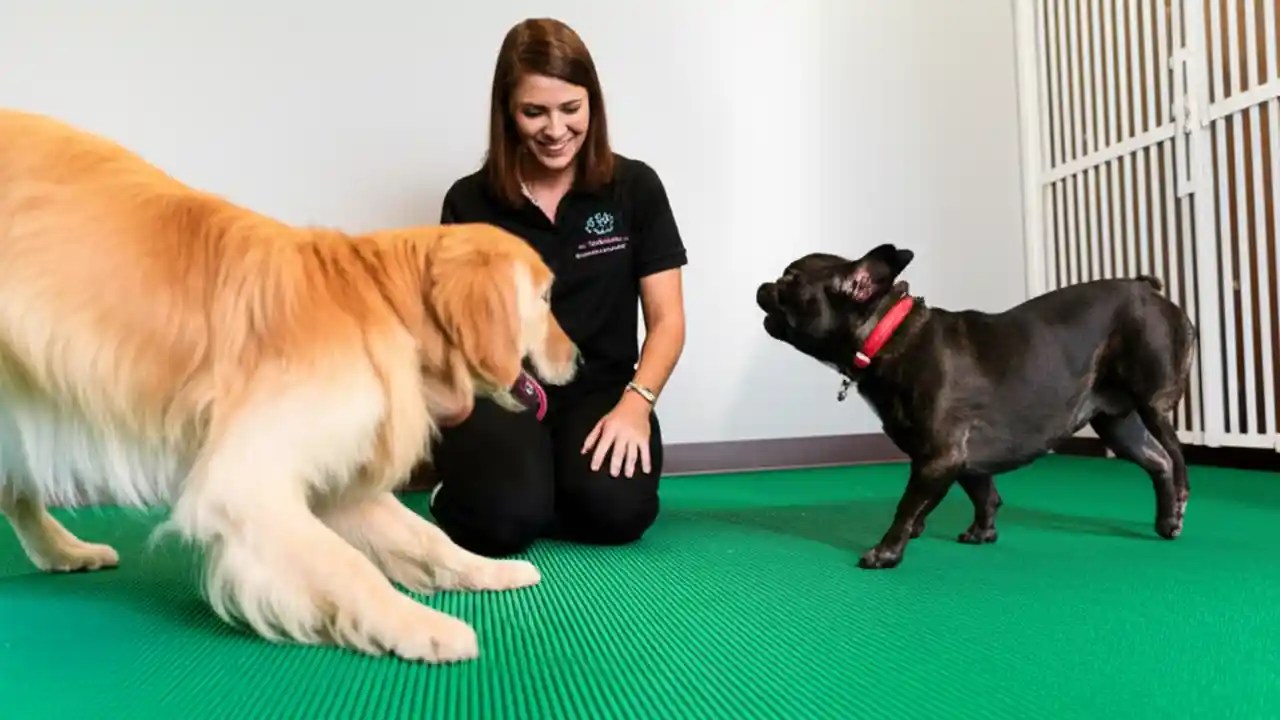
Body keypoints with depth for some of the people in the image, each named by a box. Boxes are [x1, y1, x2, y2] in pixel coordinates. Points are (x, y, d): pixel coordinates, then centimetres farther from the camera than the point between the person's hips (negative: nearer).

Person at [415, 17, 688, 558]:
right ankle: (464, 491, 7)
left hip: (600, 390, 1)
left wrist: (636, 402, -15)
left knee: (618, 510, -29)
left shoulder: (635, 188, 2)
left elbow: (666, 319, 1)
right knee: (503, 518, -28)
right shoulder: (470, 201, 3)